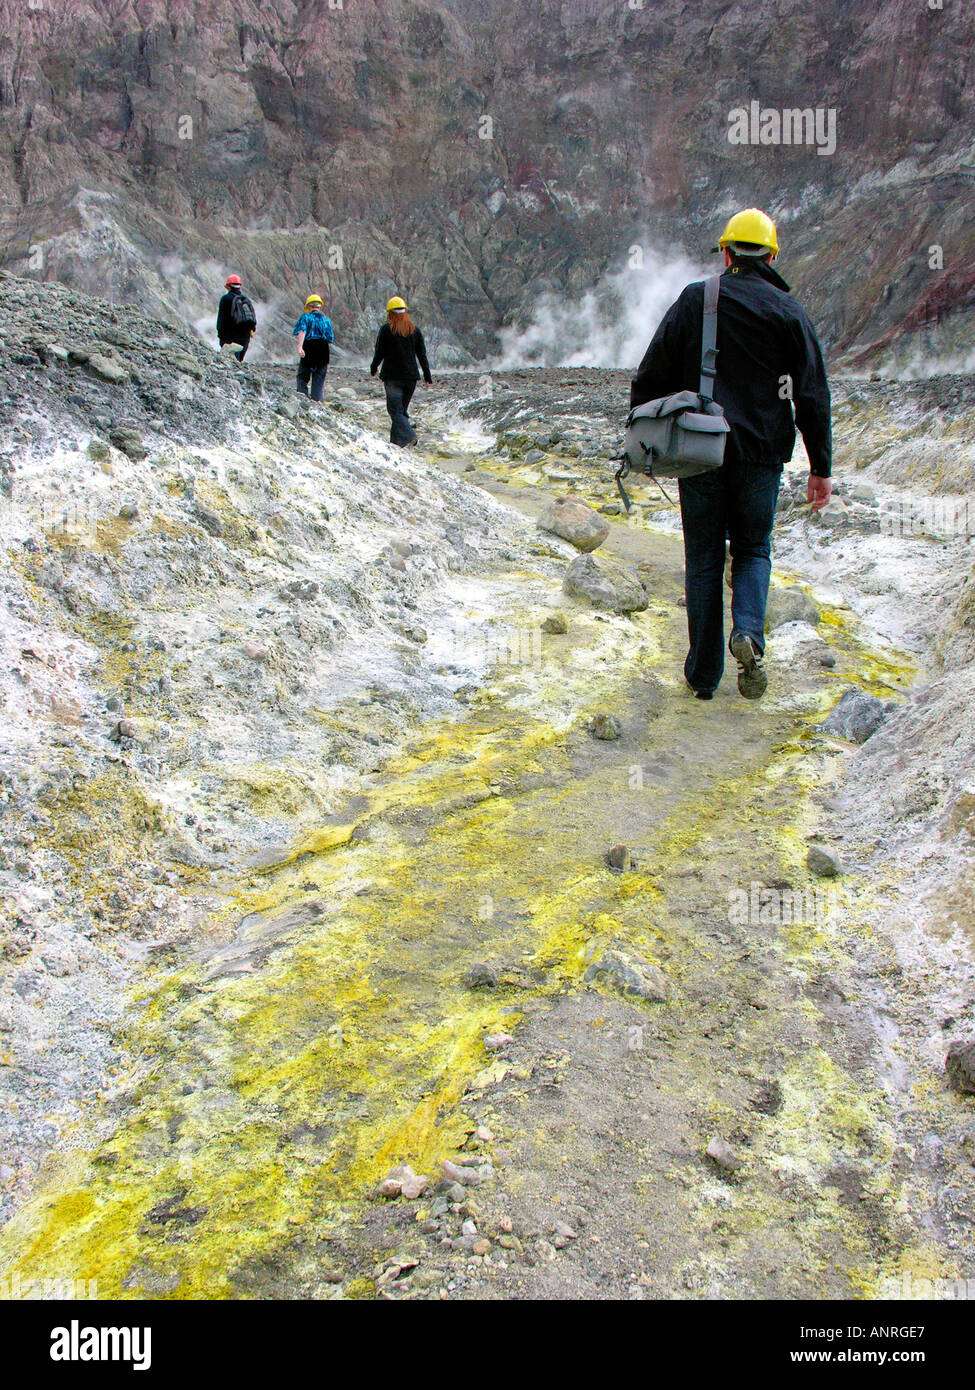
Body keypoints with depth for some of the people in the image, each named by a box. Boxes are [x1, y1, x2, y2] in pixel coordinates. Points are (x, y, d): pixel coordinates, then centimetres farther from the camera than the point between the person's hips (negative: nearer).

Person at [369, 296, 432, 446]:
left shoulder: (386, 329, -5)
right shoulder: (415, 330, 6)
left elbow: (379, 352, -1)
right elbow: (422, 355, 7)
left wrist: (373, 368, 17)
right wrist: (428, 377, 10)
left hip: (392, 376, -4)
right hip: (411, 377, 4)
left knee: (395, 409, -5)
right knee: (402, 409, 13)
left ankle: (408, 436, -25)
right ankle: (396, 440, 17)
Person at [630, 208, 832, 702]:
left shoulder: (694, 300, 3)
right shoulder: (788, 312, 4)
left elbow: (652, 375, 1)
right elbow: (812, 395, 1)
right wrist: (821, 466, 4)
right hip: (760, 453, 0)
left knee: (703, 559, 8)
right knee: (753, 549, 16)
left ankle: (703, 674, 10)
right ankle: (748, 633, -13)